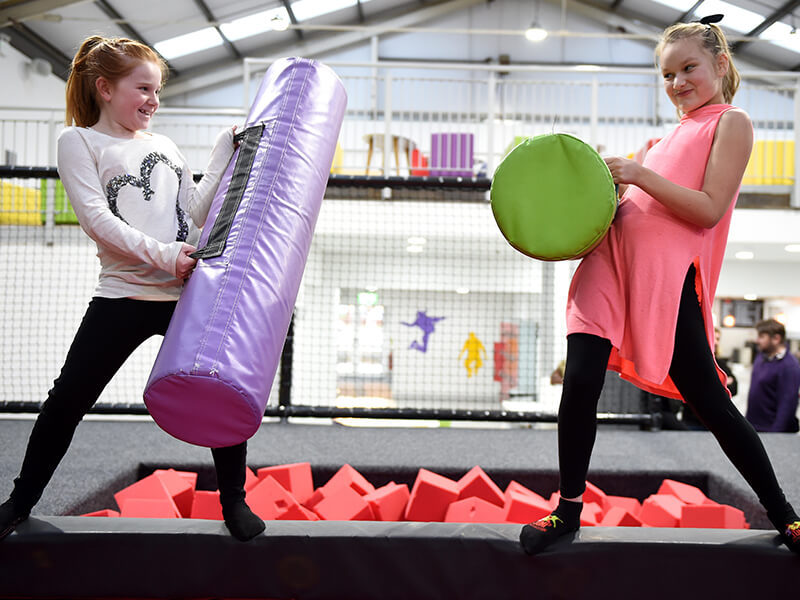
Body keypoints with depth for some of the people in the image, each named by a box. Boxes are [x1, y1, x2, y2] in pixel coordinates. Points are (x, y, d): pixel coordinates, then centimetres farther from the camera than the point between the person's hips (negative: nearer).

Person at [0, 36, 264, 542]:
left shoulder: (166, 147, 20)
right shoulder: (80, 141, 5)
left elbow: (196, 211, 11)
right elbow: (96, 218, -9)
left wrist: (226, 153, 7)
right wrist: (162, 254, -20)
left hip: (190, 295, 4)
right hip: (124, 296, -4)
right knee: (68, 401, 2)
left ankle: (235, 503, 20)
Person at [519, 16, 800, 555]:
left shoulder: (731, 123, 5)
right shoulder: (675, 134, 26)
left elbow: (708, 210, -9)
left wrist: (638, 174, -13)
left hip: (670, 273, -6)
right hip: (612, 257, 6)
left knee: (707, 399, -4)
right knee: (580, 379, -6)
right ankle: (569, 509, 9)